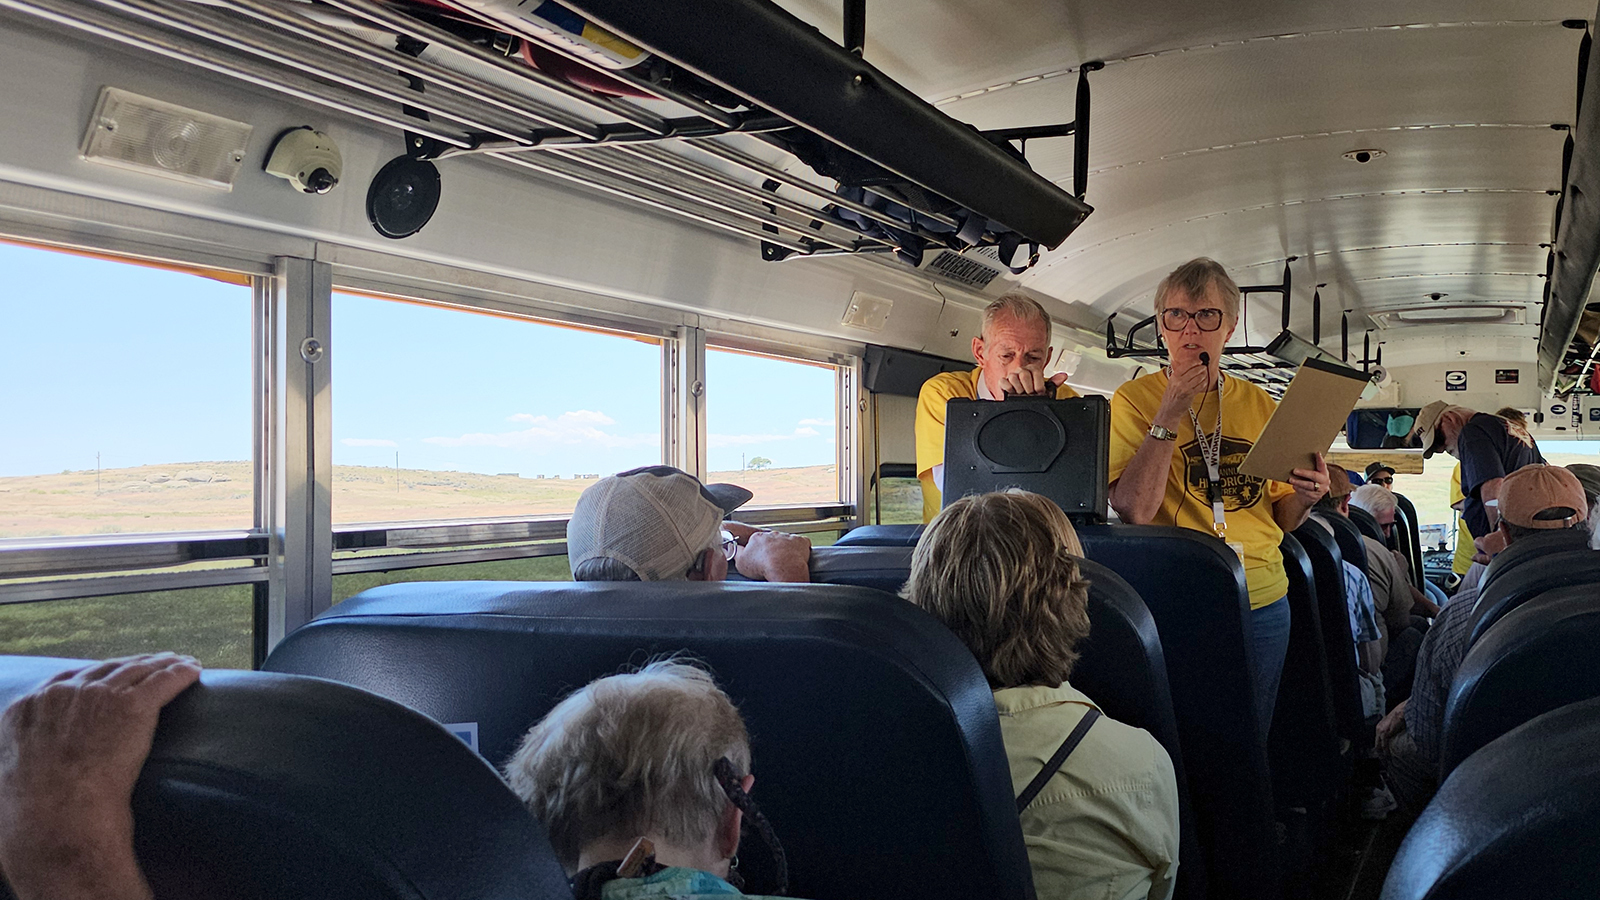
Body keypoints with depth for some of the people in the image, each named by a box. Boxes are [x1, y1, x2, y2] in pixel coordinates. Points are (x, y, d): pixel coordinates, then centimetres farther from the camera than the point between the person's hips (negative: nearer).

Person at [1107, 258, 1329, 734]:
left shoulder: (1260, 405, 9)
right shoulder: (1135, 399, -3)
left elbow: (1279, 520, 15)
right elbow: (1132, 510, -17)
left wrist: (1305, 498, -6)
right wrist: (1170, 414, -18)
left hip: (1263, 601, 4)